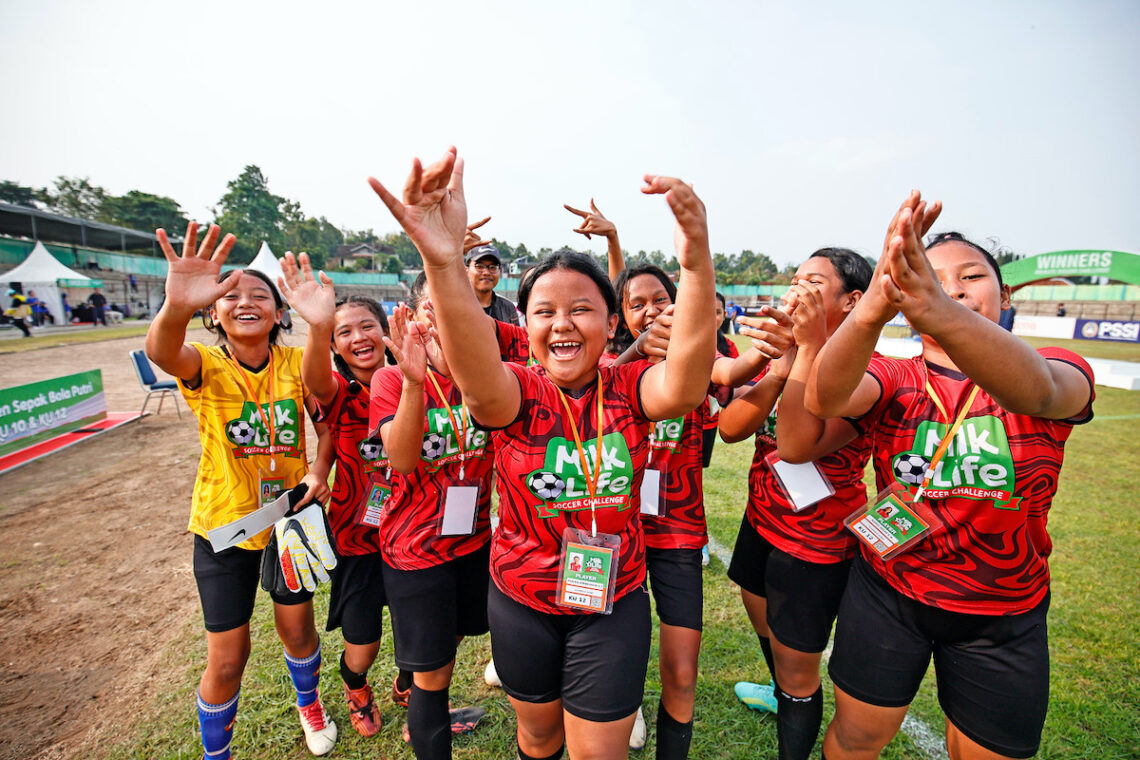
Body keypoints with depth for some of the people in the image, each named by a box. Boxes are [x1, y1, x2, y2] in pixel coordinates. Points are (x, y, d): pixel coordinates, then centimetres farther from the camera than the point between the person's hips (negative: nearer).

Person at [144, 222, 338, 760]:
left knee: (298, 629, 18)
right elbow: (161, 352, -37)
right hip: (225, 523, -1)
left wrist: (319, 469, -26)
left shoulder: (296, 363, -9)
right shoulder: (206, 368, -15)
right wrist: (176, 305, -58)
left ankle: (309, 705, 50)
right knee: (227, 659, 9)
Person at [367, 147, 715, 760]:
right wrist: (443, 261, -57)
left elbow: (683, 386, -34)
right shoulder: (517, 393, -15)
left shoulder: (629, 388, -12)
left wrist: (696, 262, -50)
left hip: (613, 600, 0)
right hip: (522, 599, 1)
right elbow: (479, 376, -39)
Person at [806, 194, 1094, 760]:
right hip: (887, 592, 0)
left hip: (1005, 614, 1)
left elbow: (1036, 392, -36)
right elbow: (823, 398, -33)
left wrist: (937, 311, -56)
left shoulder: (1059, 372, -8)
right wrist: (872, 307, -53)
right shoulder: (892, 380, -8)